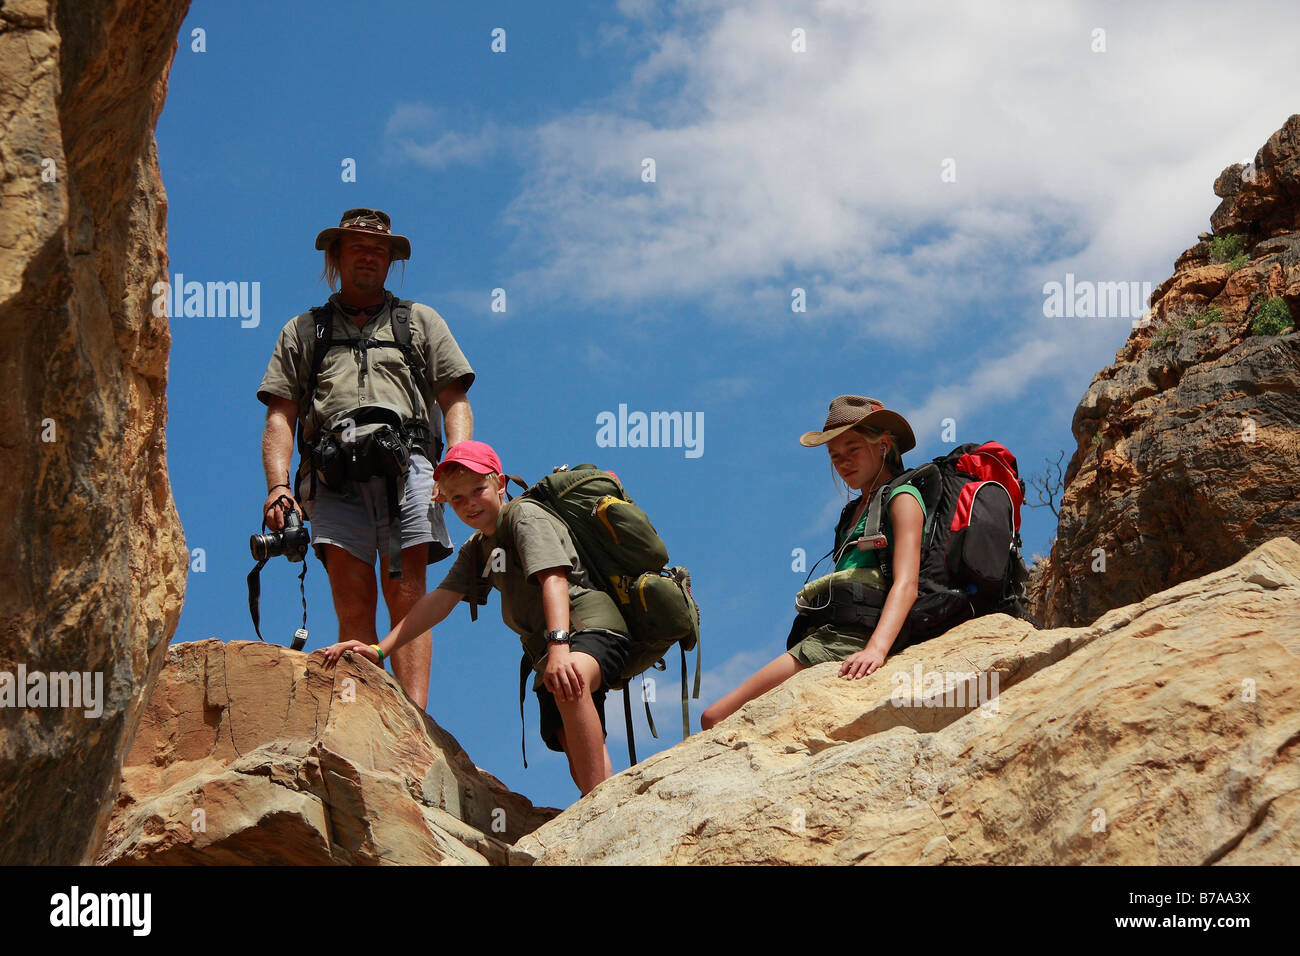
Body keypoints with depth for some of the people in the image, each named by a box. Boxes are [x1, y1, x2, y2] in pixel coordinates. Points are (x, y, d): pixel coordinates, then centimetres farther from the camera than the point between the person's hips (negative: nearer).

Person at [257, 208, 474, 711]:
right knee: (353, 607, -11)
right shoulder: (303, 330, 27)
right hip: (335, 480, 0)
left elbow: (455, 401, 16)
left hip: (405, 466, 0)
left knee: (407, 599, -12)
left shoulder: (420, 321, 27)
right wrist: (278, 484, -1)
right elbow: (281, 416, 16)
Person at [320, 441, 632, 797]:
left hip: (591, 624, -10)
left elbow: (554, 579, -22)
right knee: (574, 744, -4)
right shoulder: (475, 549, 19)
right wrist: (379, 650, 5)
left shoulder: (525, 516, -7)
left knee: (570, 681, -40)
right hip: (543, 646, 10)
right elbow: (440, 600, 14)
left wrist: (559, 646, -37)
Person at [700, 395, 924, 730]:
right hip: (827, 635, 10)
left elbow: (906, 585, -16)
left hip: (850, 639, -10)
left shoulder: (902, 498, -2)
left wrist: (876, 649, -32)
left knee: (715, 719, -16)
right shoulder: (855, 508, 26)